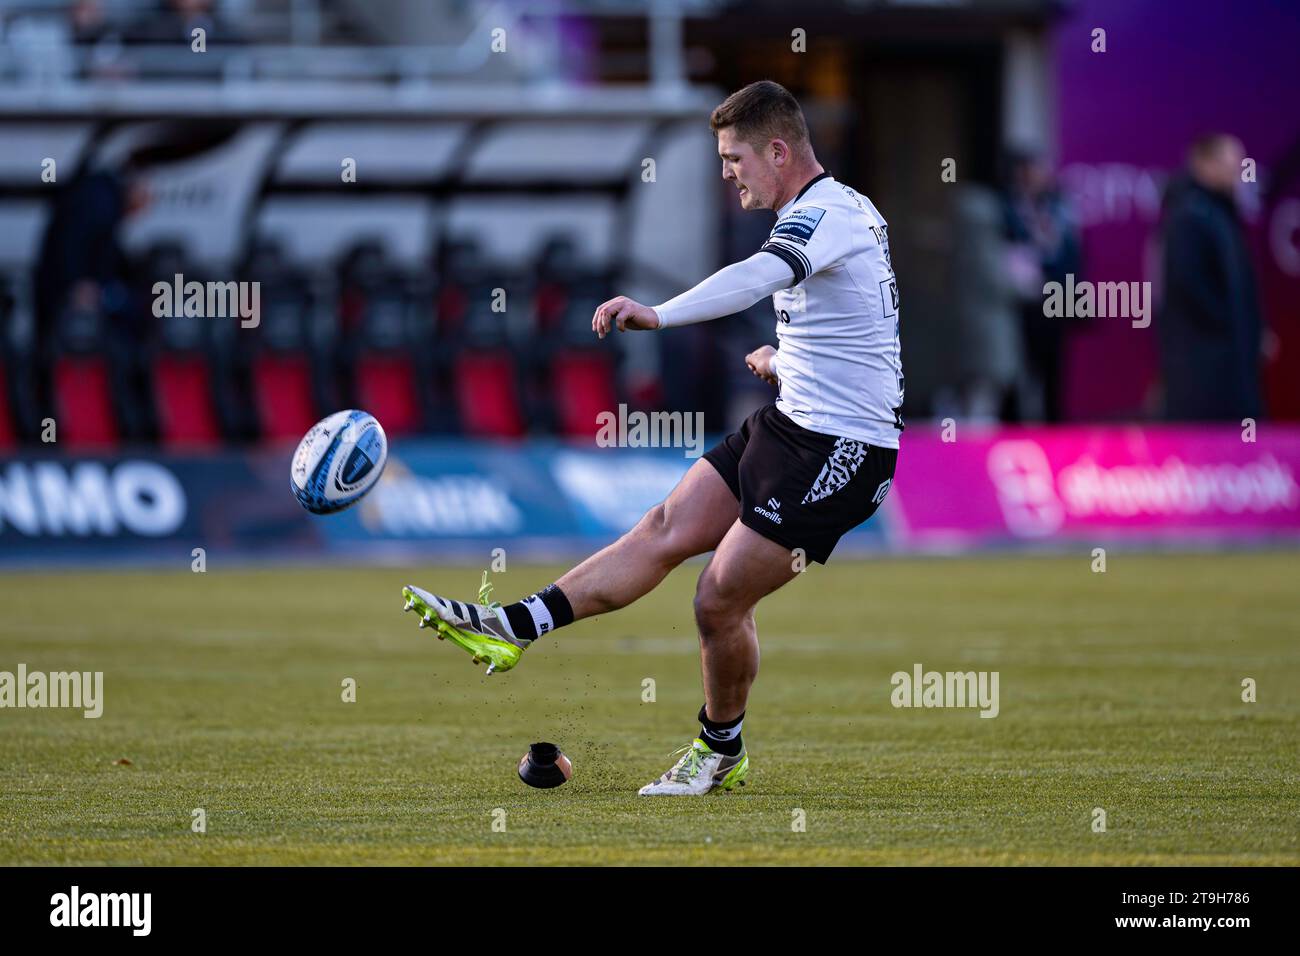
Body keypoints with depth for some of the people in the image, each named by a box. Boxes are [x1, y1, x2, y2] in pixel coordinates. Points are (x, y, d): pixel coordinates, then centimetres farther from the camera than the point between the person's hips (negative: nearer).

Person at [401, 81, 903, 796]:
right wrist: (786, 360, 17)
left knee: (720, 601, -3)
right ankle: (512, 628, 4)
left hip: (840, 451, -10)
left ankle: (721, 753, 18)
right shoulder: (836, 210, 13)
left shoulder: (828, 212, -20)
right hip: (788, 423, 10)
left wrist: (658, 314, -56)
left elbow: (757, 277, -42)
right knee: (666, 531, 5)